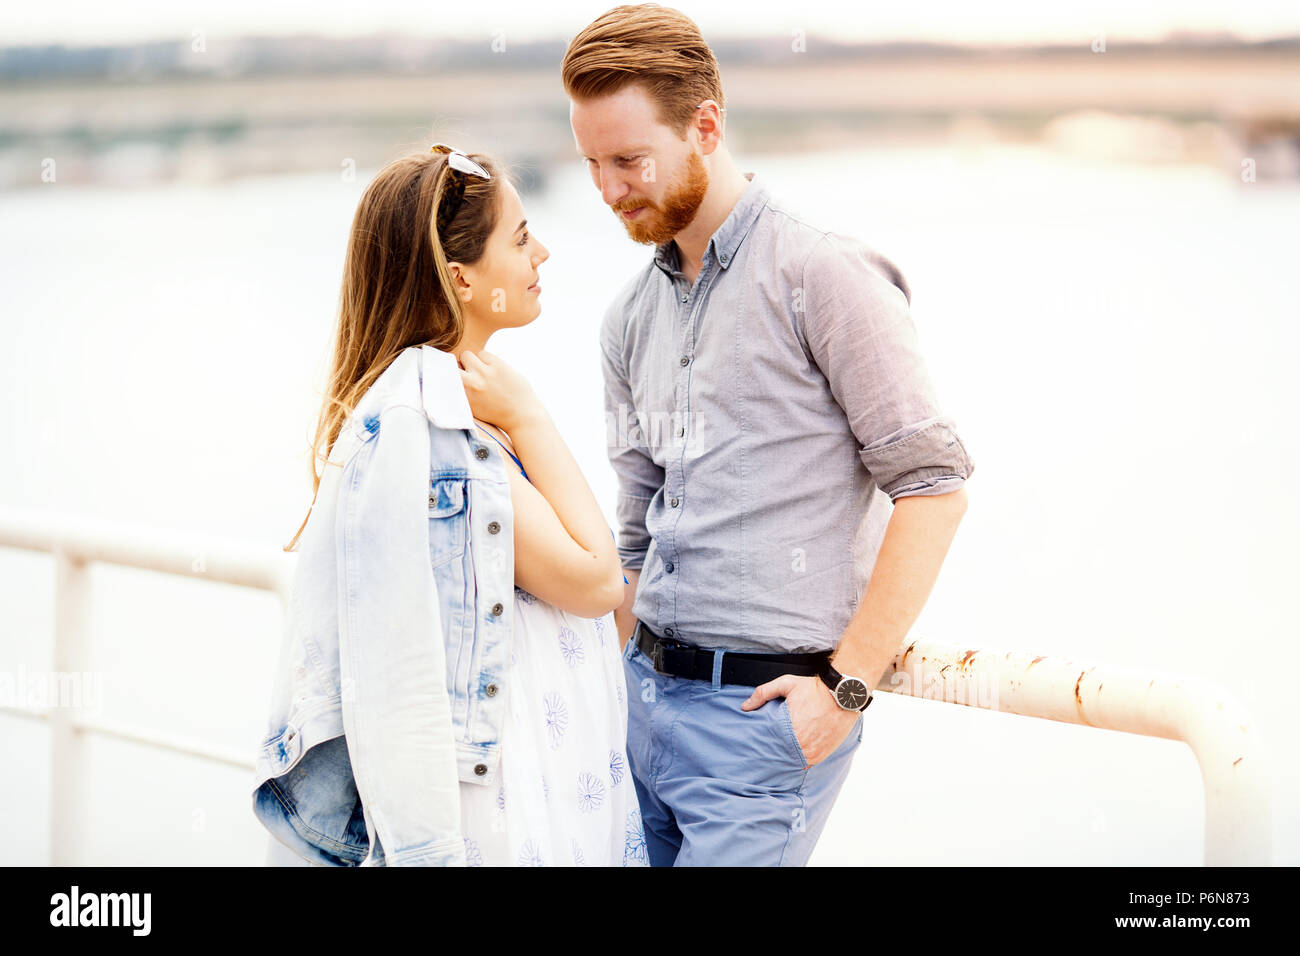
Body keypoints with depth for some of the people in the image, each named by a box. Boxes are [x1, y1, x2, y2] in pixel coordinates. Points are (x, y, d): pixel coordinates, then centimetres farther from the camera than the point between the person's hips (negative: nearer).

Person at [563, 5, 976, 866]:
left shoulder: (821, 276, -10)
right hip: (645, 695, 7)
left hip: (766, 708, -7)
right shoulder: (631, 319, 13)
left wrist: (848, 684, -15)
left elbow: (933, 487, -13)